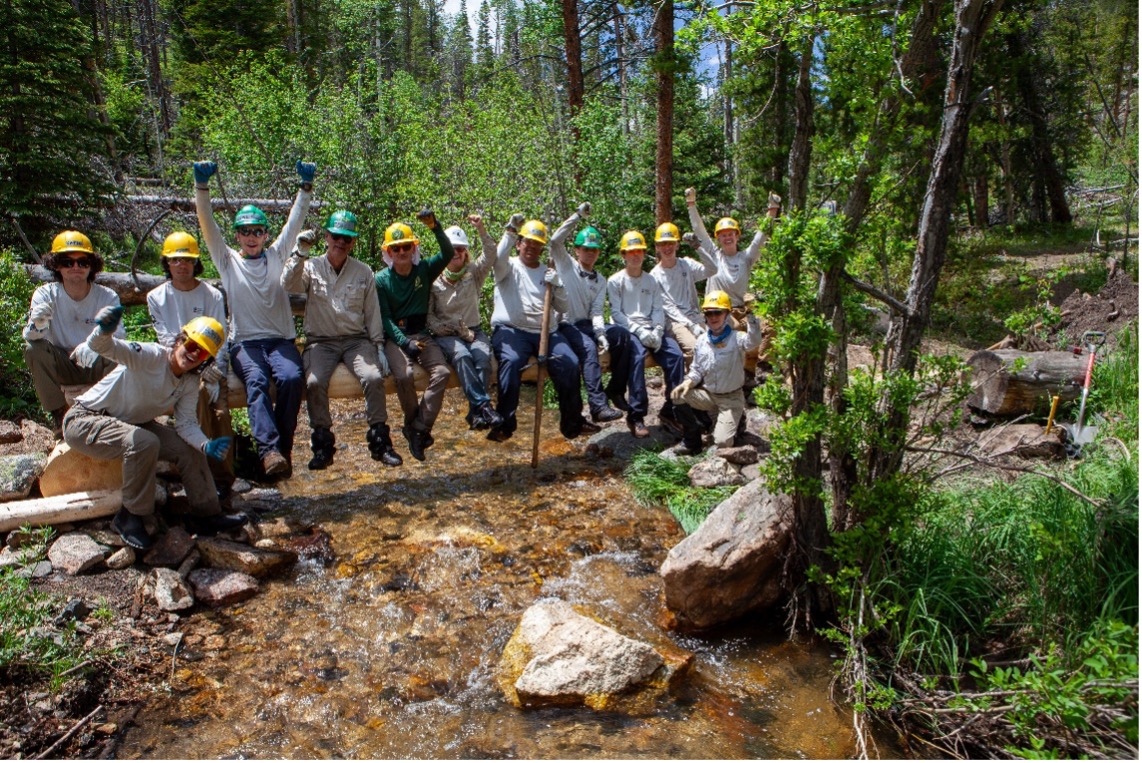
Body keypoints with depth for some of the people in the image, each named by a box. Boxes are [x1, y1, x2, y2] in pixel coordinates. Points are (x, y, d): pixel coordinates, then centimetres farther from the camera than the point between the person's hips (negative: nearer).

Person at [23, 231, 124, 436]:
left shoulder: (108, 297, -12)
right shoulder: (45, 294, -8)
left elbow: (118, 338, -24)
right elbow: (30, 336, -20)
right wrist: (37, 323, -46)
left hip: (97, 367, -1)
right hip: (62, 367, 2)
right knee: (33, 348, -25)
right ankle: (58, 413, -9)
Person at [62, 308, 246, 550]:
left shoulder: (190, 383, -4)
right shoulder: (152, 356, -27)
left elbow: (186, 423, -9)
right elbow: (102, 346, -42)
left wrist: (207, 446, -30)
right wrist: (104, 330, -67)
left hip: (131, 424, 8)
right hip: (84, 421, -8)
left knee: (189, 447, -5)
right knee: (144, 443, -34)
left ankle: (206, 514, 8)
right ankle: (130, 518, -16)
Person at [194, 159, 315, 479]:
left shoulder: (276, 256, 17)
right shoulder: (227, 260, 14)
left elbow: (295, 222, 10)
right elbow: (208, 225, 3)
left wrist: (306, 186, 0)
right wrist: (202, 186, -9)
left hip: (281, 340, 1)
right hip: (244, 343, -1)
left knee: (292, 377, -31)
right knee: (256, 380, -32)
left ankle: (284, 447, -23)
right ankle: (269, 450, -44)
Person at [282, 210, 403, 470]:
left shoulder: (363, 272, 11)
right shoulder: (312, 267, 6)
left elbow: (373, 313, 11)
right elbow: (288, 284, -15)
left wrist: (379, 347, 4)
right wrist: (300, 253, -27)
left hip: (356, 339, 1)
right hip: (320, 341, -1)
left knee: (374, 377, -26)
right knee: (314, 382, -28)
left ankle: (380, 441, -13)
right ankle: (322, 444, -12)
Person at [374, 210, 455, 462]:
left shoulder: (424, 270, 8)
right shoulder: (381, 280, 2)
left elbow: (448, 254, -8)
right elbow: (385, 318, -3)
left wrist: (435, 226, -22)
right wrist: (405, 342, -18)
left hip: (422, 334, 2)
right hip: (394, 337, -2)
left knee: (442, 372, -24)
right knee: (404, 375, -31)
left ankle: (418, 430, -17)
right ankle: (416, 425, -8)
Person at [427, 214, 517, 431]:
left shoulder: (474, 273, 12)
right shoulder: (434, 280, 6)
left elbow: (492, 255, -4)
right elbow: (428, 314, 1)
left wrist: (482, 230, -19)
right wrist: (457, 331, -9)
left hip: (473, 331, 2)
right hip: (446, 335, -2)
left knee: (483, 357, -31)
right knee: (462, 356, -35)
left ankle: (476, 413, -35)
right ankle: (484, 405, -44)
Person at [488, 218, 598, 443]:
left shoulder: (548, 273, 23)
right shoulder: (509, 267, 13)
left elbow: (563, 308, 17)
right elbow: (498, 259, -14)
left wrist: (557, 285, 0)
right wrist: (509, 232, -25)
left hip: (545, 331, 4)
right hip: (511, 330, -3)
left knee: (570, 363, -20)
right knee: (511, 361, -34)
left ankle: (572, 423, -7)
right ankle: (504, 422, -23)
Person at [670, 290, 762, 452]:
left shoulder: (736, 338, -14)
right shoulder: (702, 340, 1)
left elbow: (754, 341, -37)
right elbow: (696, 370, 8)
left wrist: (750, 315, -52)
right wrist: (688, 382, -13)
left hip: (731, 398, -4)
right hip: (708, 394, 4)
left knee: (722, 442, -17)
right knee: (677, 396, -21)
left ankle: (736, 420, 20)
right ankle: (693, 438, -1)